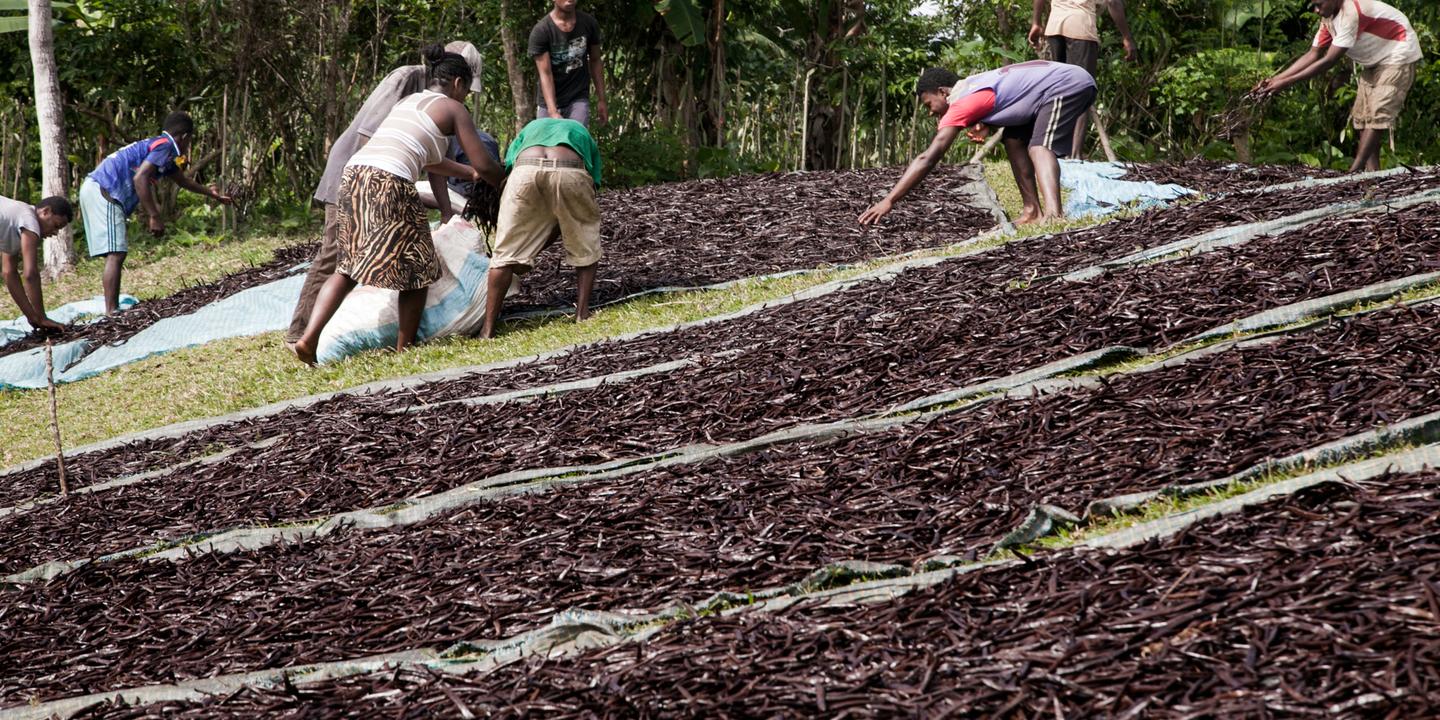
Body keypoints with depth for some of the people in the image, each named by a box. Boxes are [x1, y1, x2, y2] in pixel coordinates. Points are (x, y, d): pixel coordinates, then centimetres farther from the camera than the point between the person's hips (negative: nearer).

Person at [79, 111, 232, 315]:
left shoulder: (156, 146, 25)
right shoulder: (165, 146, -7)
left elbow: (182, 179, 44)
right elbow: (140, 178, -20)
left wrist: (209, 193, 58)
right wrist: (154, 217, -19)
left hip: (94, 189, 10)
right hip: (103, 192, -10)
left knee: (115, 255, 11)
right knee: (115, 254, -15)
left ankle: (113, 312, 12)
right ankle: (111, 313, -20)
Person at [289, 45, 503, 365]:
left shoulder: (407, 101, 30)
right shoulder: (453, 109, 9)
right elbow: (484, 164, 8)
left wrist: (469, 173, 48)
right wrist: (503, 185, 28)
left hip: (354, 174, 7)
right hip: (390, 184, -7)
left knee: (348, 266, 12)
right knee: (417, 267, 8)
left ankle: (308, 338, -3)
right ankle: (404, 349, 12)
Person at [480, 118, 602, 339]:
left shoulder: (530, 129, 44)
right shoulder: (584, 135, 40)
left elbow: (506, 178, 30)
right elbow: (568, 214, 34)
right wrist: (533, 250, 38)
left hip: (526, 169, 0)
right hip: (571, 172, 0)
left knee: (506, 252, 11)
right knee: (585, 244, 26)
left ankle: (488, 329, 8)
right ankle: (582, 312, 20)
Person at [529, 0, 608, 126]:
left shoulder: (589, 23, -1)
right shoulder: (540, 31, -12)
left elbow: (595, 61, 10)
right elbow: (545, 74, -16)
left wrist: (601, 100, 6)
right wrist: (553, 112, -26)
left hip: (578, 99, 1)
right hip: (549, 102, -1)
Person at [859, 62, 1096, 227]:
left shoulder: (961, 103, -15)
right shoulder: (972, 86, 13)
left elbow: (928, 158, -18)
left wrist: (888, 202, -20)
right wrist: (981, 127, -5)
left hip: (1069, 84, -10)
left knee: (1039, 147, -25)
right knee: (1014, 140, 16)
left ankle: (1053, 214, -46)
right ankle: (1032, 210, 12)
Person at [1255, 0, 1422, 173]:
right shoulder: (1328, 18, -3)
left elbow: (1329, 61, -32)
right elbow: (1313, 55, -3)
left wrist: (1286, 82, -32)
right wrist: (1275, 79, -13)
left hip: (1398, 57, -10)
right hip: (1374, 63, 10)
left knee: (1378, 114, -18)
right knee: (1362, 115, 4)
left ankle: (1354, 171, -24)